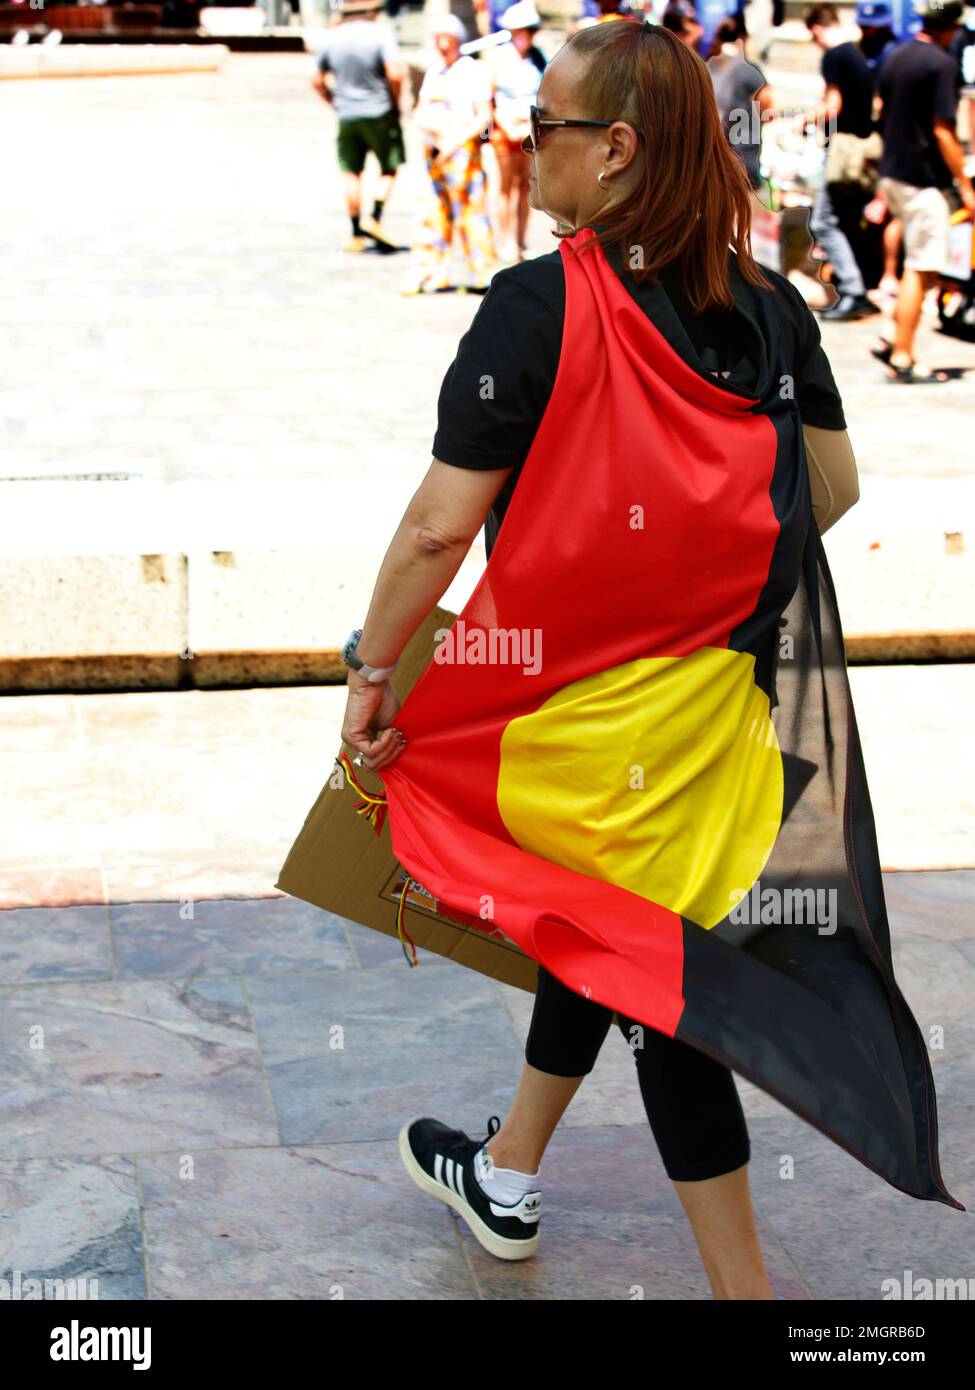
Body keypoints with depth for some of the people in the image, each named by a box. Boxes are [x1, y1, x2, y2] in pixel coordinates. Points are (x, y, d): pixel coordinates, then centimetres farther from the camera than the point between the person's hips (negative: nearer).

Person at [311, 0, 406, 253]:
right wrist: (396, 104, -5)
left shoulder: (331, 37, 3)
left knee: (351, 173, 9)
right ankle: (374, 219, -6)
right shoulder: (380, 34, -11)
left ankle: (356, 233, 10)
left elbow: (317, 81, 7)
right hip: (379, 113, -4)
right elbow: (395, 75, -20)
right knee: (389, 168, 10)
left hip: (346, 116, 4)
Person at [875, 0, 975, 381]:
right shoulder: (941, 64, -14)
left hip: (892, 173, 8)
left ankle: (895, 340, 12)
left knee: (920, 267, 17)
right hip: (923, 178, -8)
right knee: (921, 271, -3)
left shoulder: (894, 58, 11)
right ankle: (902, 358, -2)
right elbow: (942, 131, -18)